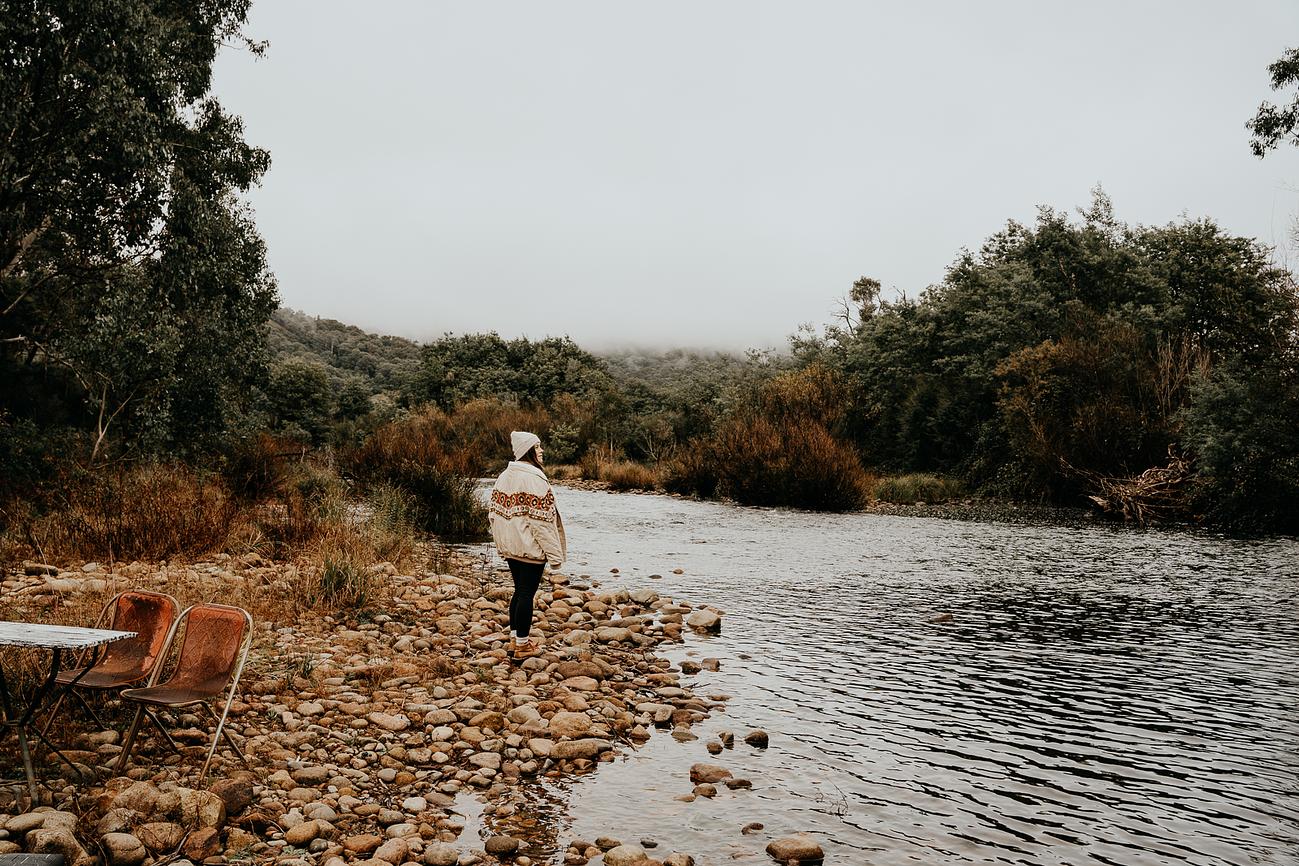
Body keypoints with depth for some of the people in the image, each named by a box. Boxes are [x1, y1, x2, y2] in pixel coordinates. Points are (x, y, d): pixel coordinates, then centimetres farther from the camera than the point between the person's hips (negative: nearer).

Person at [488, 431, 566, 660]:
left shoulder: (505, 476, 8)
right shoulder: (534, 478, -18)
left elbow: (493, 512, 12)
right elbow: (540, 519, -20)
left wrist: (502, 541, 22)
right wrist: (555, 554, -15)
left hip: (510, 546, 8)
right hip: (531, 546, -8)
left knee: (520, 590, 19)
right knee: (527, 592, 1)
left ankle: (515, 638, 28)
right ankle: (523, 644, 10)